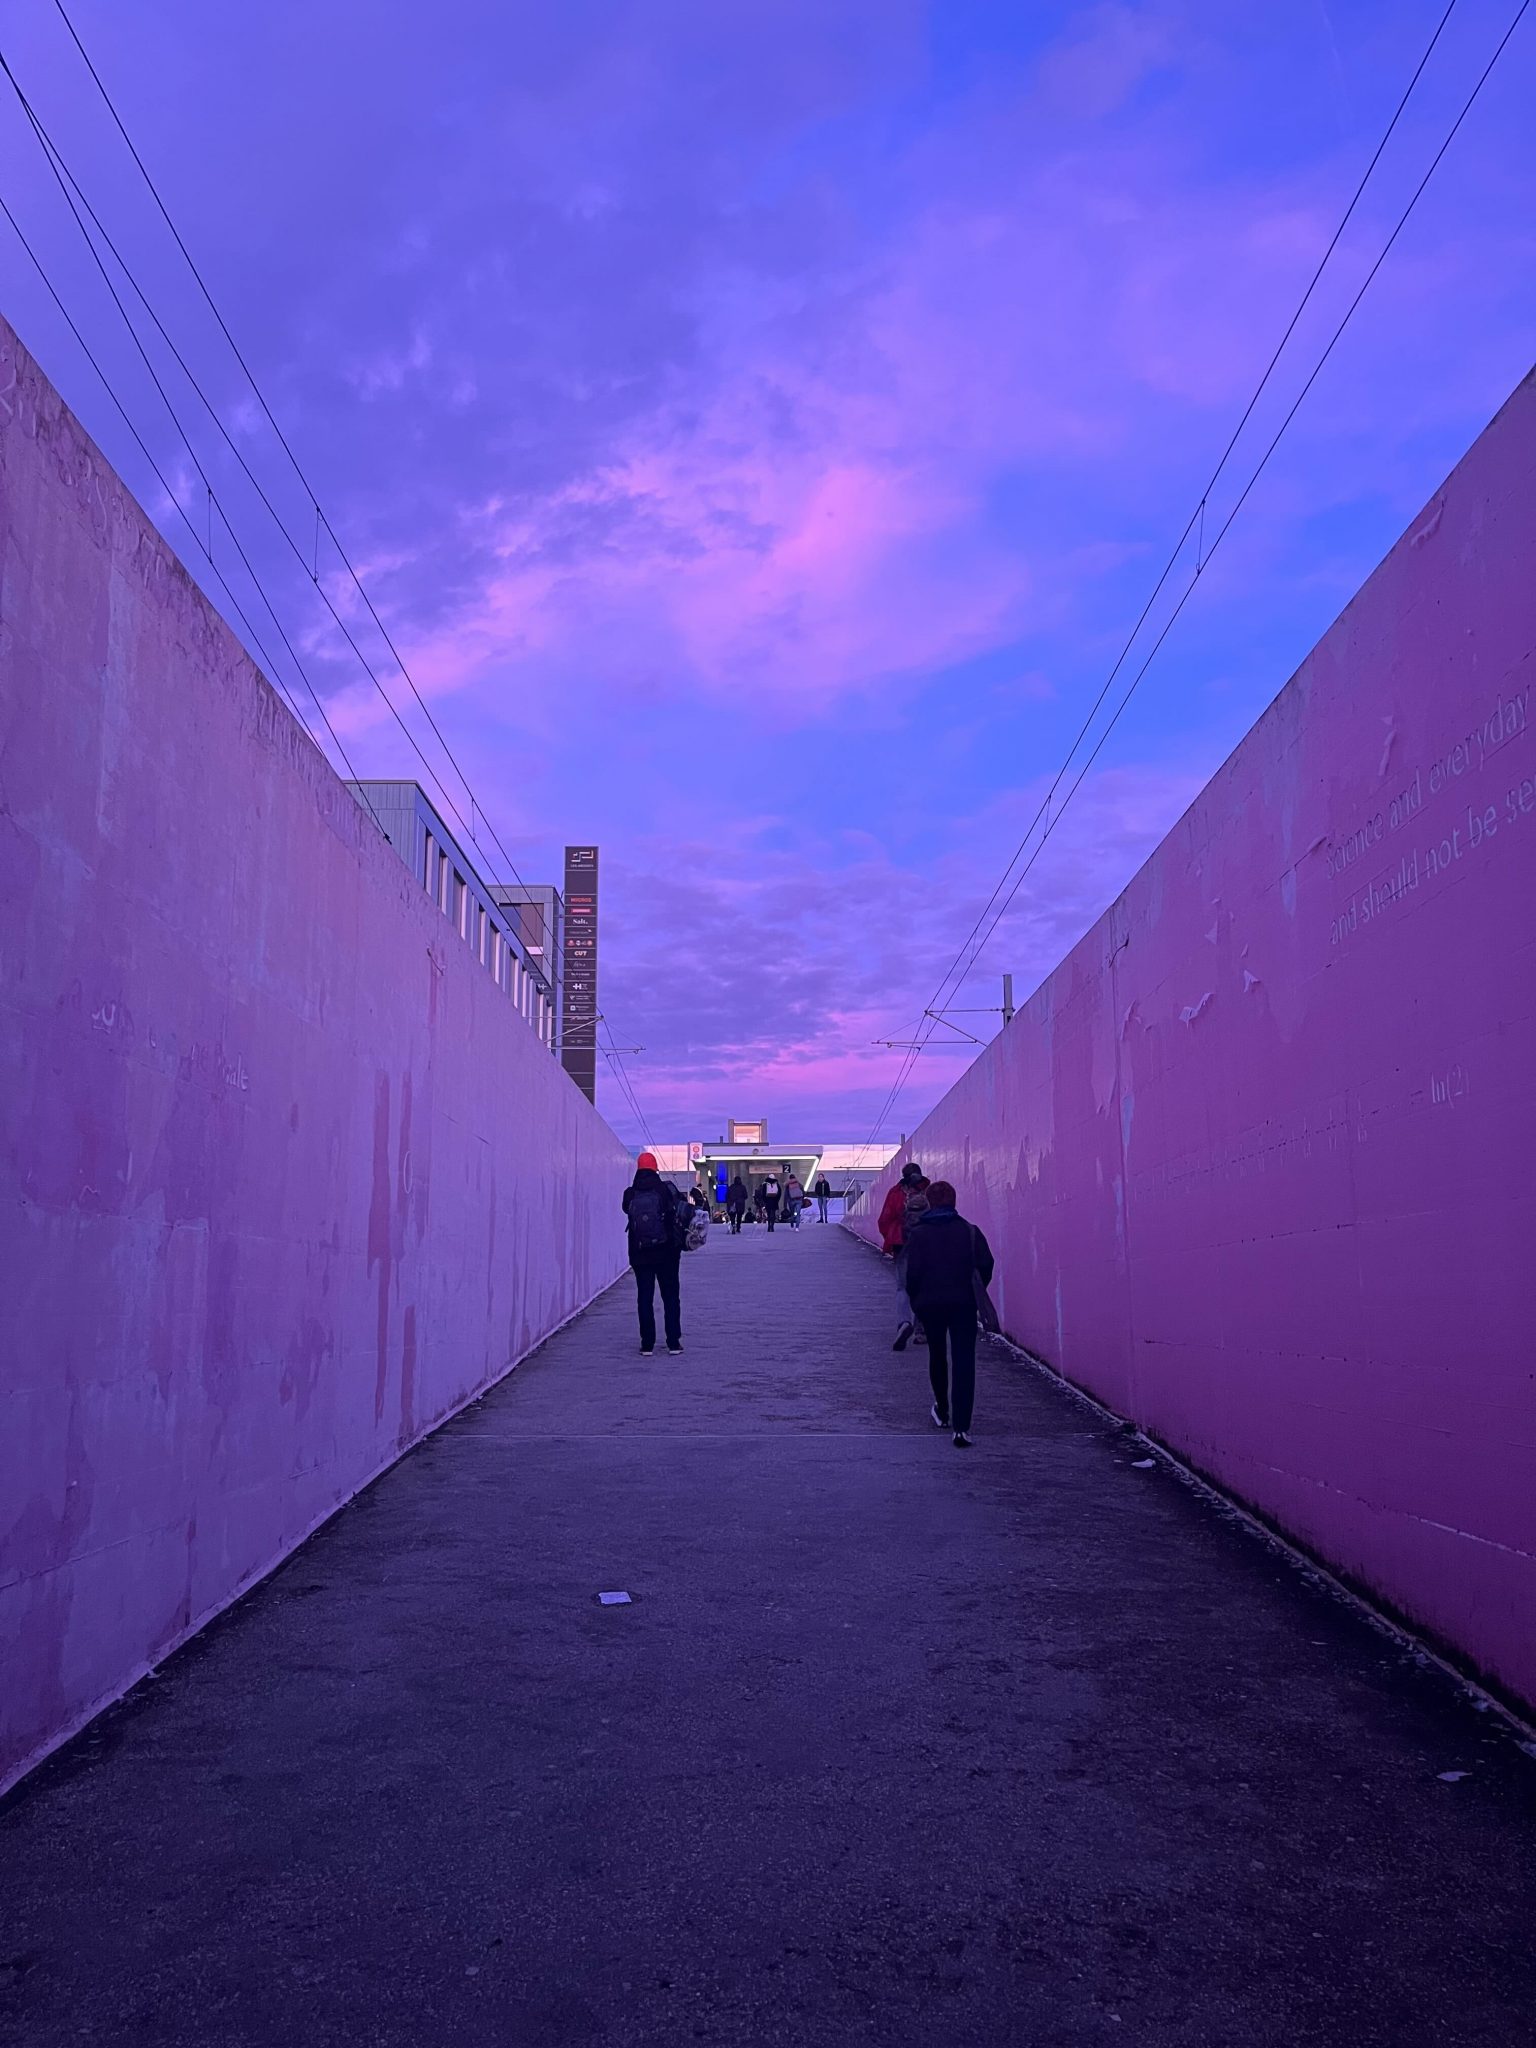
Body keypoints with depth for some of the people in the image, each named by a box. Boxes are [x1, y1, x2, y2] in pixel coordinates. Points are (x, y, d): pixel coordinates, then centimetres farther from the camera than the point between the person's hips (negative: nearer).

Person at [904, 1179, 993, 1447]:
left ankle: (942, 1411, 35)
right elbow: (986, 1264, -6)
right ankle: (961, 1427, -13)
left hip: (930, 1304, 1)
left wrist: (915, 1300, 6)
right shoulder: (969, 1231, -2)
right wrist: (977, 1293, 9)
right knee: (963, 1363, -3)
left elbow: (913, 1272, -8)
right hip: (963, 1304, -1)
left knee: (937, 1355, 22)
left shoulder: (919, 1233, -4)